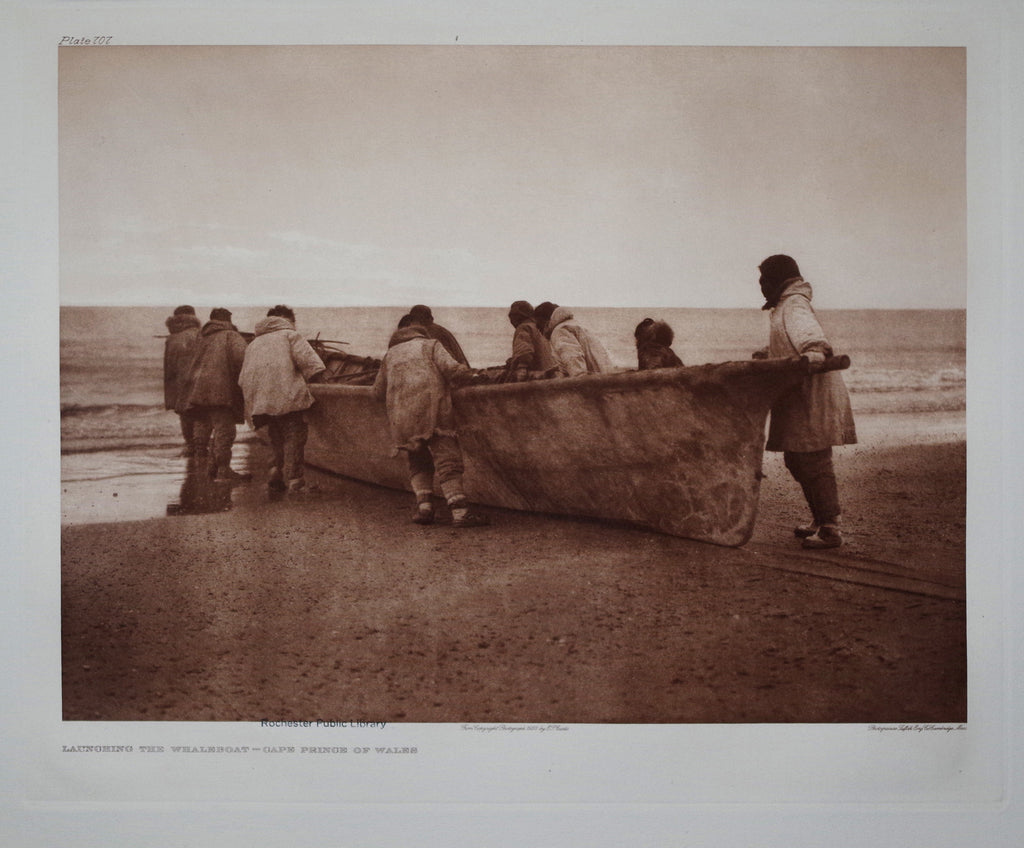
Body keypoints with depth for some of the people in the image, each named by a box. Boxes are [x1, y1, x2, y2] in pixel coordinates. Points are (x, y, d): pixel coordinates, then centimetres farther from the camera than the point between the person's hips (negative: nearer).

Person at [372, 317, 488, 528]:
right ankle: (460, 511, -17)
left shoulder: (390, 354, 27)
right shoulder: (431, 345, 16)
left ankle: (424, 505, 1)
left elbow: (378, 391, 28)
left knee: (418, 463, 18)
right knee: (448, 461, -7)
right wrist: (466, 372, 17)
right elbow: (450, 368, -2)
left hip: (400, 417, 4)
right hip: (432, 411, -4)